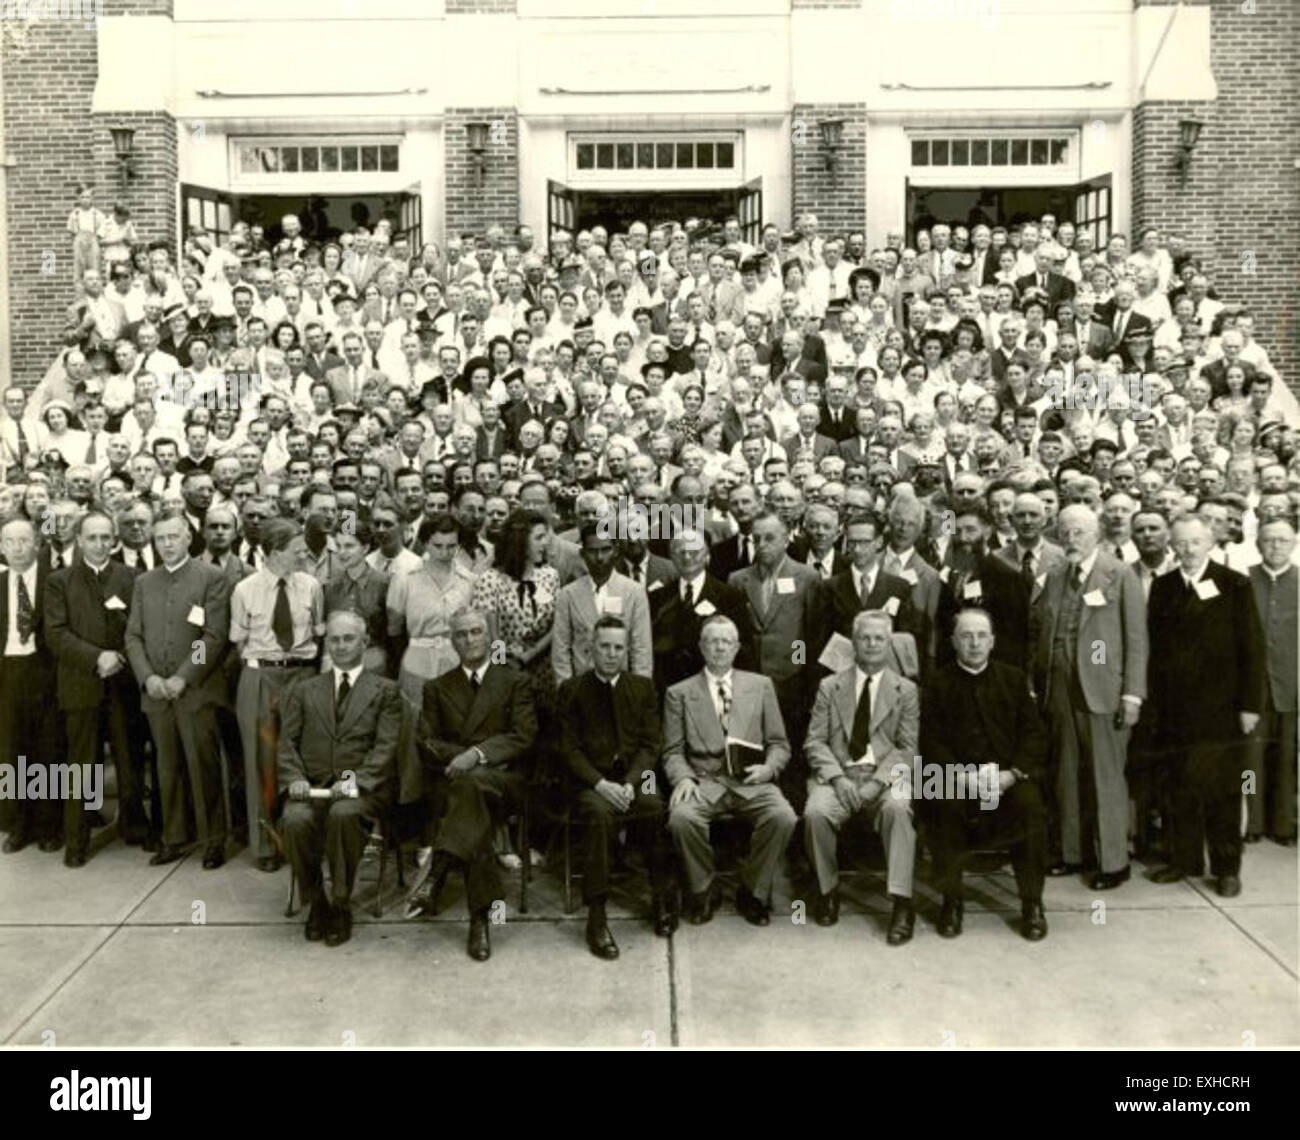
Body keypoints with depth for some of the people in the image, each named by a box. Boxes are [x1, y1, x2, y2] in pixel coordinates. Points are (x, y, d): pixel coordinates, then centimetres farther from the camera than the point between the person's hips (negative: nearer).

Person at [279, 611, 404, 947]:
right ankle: (316, 903, -6)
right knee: (296, 820, -30)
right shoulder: (303, 690, 21)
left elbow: (386, 746, 0)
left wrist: (356, 780, -17)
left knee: (343, 815, -35)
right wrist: (295, 778, -9)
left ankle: (340, 906, -14)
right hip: (313, 785, 2)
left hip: (362, 789, -2)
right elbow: (286, 743, 11)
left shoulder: (385, 691, 12)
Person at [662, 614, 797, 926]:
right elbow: (673, 751, 8)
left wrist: (768, 768, -7)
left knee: (783, 817, -29)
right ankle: (705, 890, -4)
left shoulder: (761, 685, 15)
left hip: (751, 780, 1)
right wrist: (683, 778, -12)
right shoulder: (679, 693, 12)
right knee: (681, 817, -32)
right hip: (703, 780, -1)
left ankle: (753, 891, -3)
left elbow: (779, 744, 14)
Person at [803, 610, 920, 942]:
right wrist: (838, 778, -13)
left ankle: (902, 904, -27)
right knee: (815, 812, -30)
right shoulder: (829, 686, 12)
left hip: (885, 777, 0)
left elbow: (907, 748, 3)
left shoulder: (906, 690, 10)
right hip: (837, 774, 1)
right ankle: (828, 889, -6)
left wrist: (878, 781, -14)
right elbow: (815, 742, 5)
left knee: (898, 808, -34)